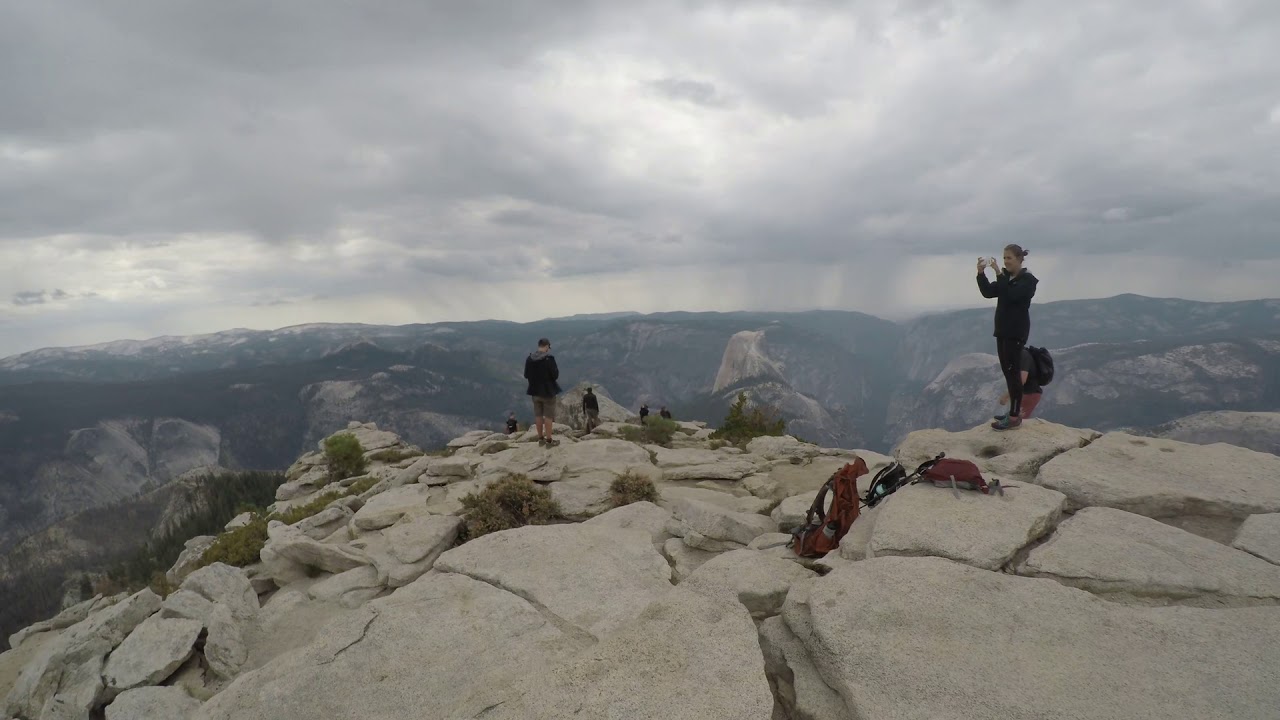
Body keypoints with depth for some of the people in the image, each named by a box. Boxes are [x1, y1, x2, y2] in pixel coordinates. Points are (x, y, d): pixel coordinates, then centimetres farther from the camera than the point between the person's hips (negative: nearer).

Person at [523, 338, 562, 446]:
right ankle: (549, 439, 7)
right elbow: (555, 375, -17)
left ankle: (541, 438, 21)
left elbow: (526, 375, 5)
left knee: (538, 415, 14)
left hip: (535, 390, 5)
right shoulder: (549, 358, -18)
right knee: (548, 415, 3)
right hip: (548, 391, -5)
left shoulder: (529, 358, -2)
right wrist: (556, 370, 4)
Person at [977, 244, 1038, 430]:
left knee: (1013, 372, -8)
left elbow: (1011, 295, -26)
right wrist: (981, 273, -11)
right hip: (1002, 330, 8)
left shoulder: (1028, 280, -10)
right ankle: (1015, 411, 20)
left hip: (1016, 332, -8)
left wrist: (999, 273, -27)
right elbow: (988, 292, 3)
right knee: (1007, 372, 11)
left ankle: (1015, 417, -4)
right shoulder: (1006, 278, 13)